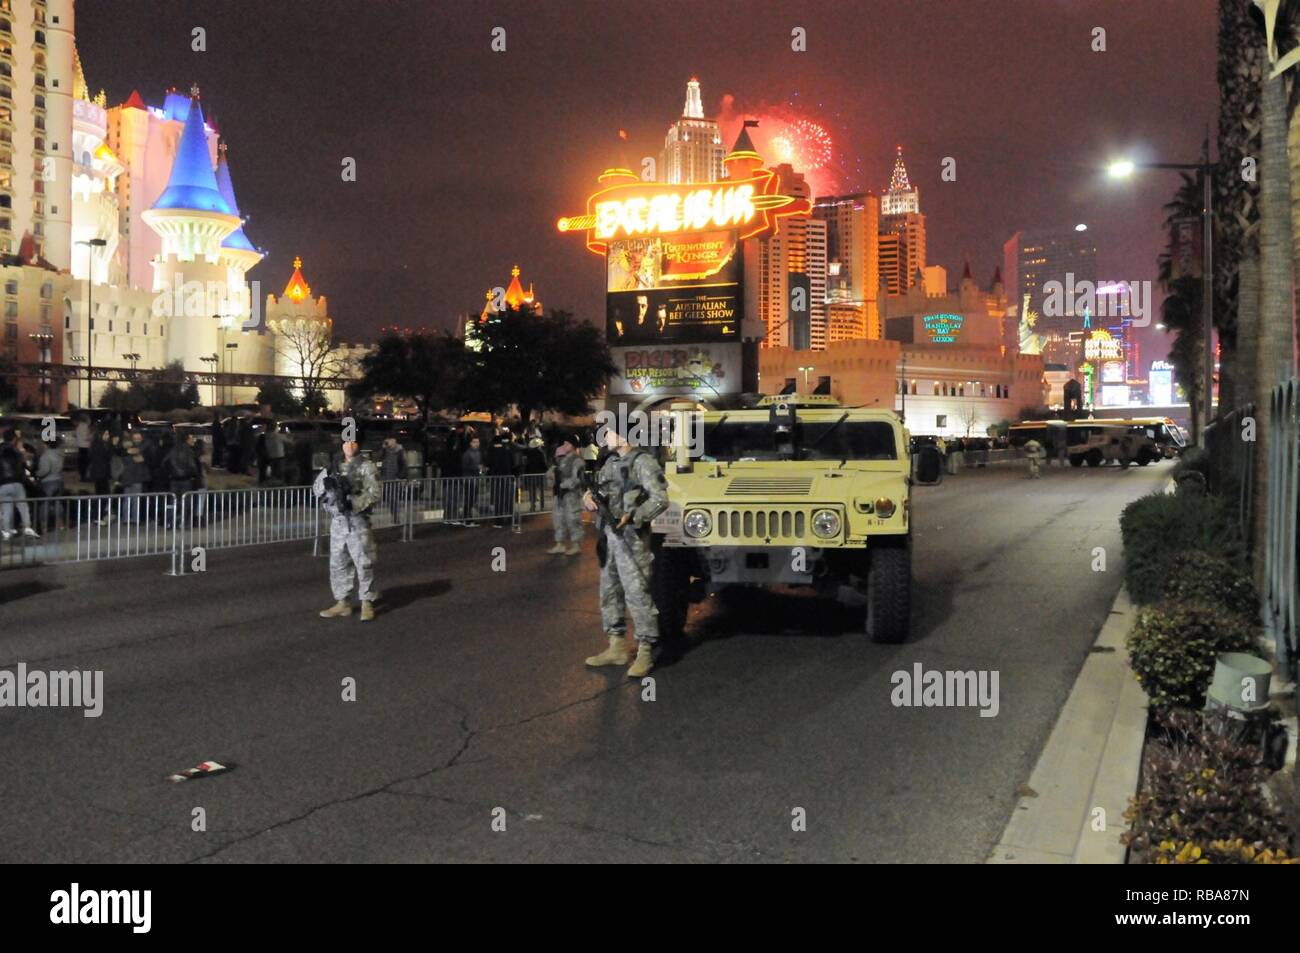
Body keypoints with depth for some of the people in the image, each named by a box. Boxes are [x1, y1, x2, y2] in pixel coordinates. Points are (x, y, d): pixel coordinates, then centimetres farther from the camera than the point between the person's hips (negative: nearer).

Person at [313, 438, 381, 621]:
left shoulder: (366, 467, -2)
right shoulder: (334, 466, 13)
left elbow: (374, 493, -11)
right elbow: (316, 490, 10)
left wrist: (354, 504, -26)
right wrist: (326, 477, -11)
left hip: (358, 522, -5)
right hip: (337, 522, 5)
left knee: (363, 564, -4)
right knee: (338, 564, 9)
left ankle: (367, 603, 4)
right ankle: (342, 603, 18)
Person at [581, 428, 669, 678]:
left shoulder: (643, 462, -11)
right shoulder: (611, 462, 14)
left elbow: (660, 500, -17)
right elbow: (598, 491, 21)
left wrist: (632, 516, -25)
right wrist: (589, 496, -2)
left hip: (631, 538, -9)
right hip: (608, 534, 9)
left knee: (637, 594, -7)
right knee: (609, 592, 13)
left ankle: (645, 653, 0)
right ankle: (617, 648, 23)